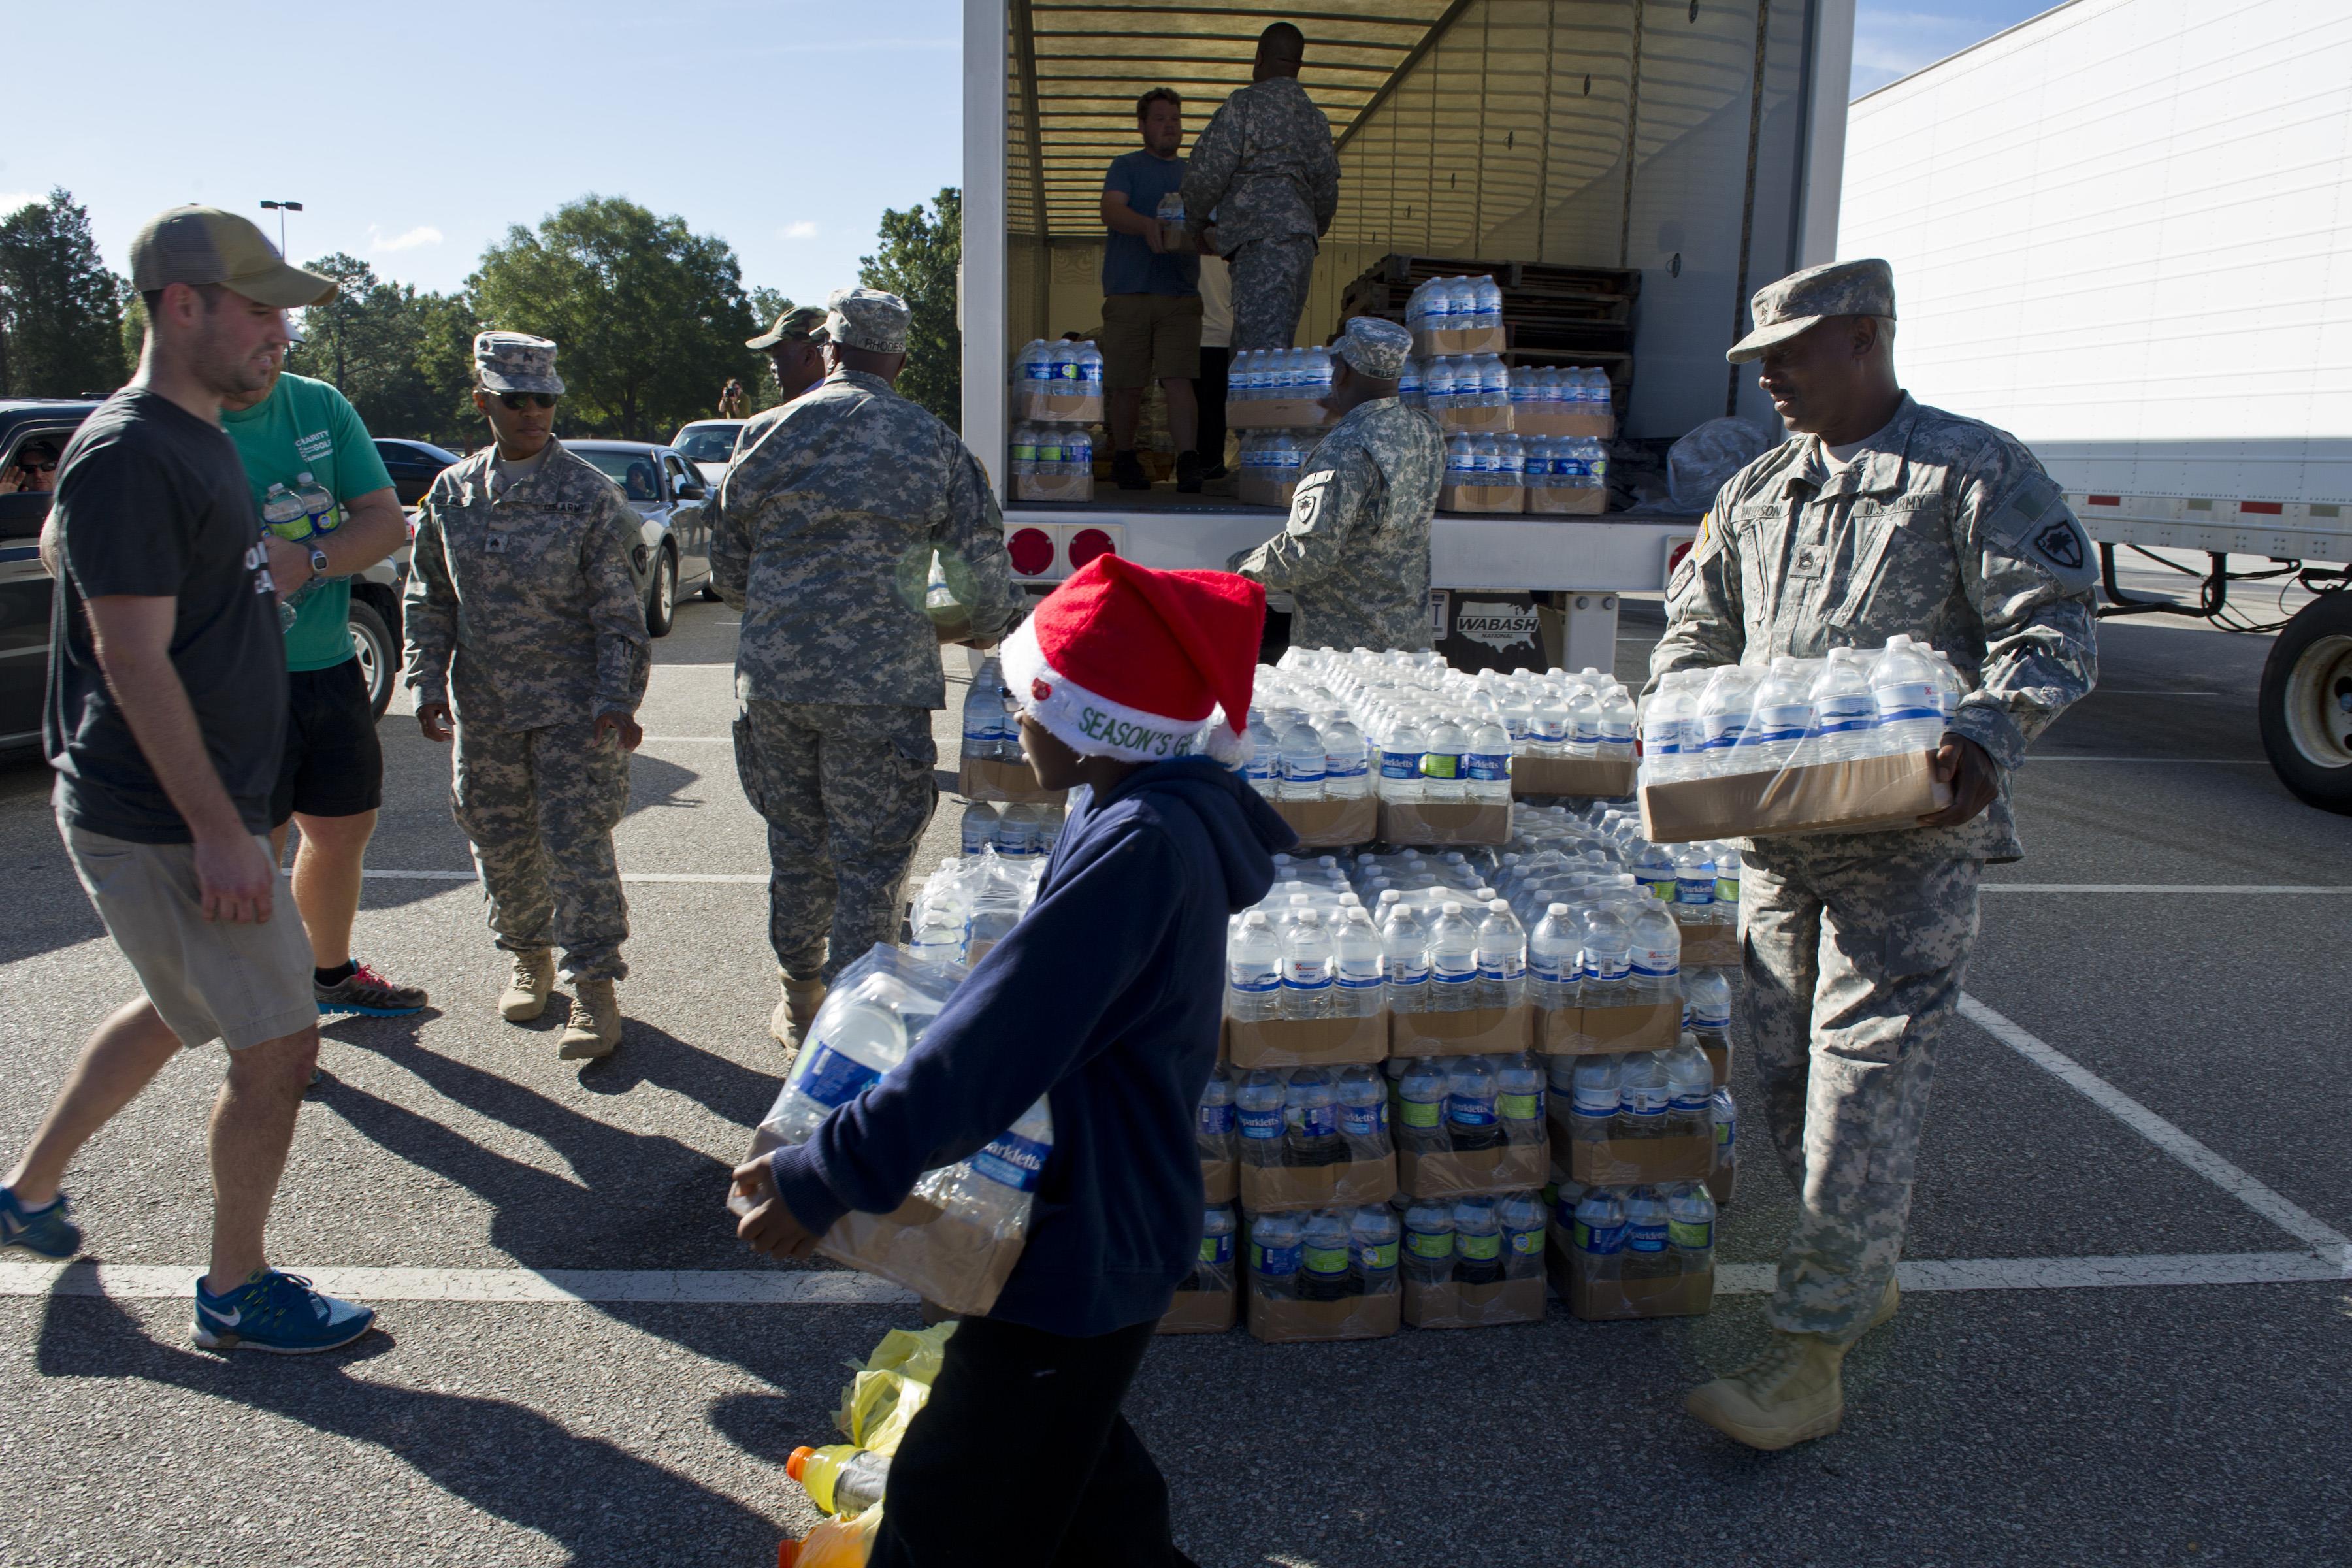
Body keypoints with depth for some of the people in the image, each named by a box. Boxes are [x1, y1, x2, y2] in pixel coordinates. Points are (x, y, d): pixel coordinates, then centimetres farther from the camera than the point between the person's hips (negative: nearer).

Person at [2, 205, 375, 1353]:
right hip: (163, 825, -10)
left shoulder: (194, 440, 12)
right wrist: (217, 830, -25)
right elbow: (134, 659, -23)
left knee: (177, 1012, 25)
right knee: (276, 1045, -2)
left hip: (195, 811, 10)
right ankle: (236, 1295, 15)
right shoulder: (128, 455, -19)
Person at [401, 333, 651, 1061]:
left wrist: (617, 698, -13)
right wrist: (429, 682, 6)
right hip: (484, 705, 5)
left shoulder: (587, 492, -5)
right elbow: (428, 597, 14)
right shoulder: (451, 493, 7)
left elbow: (618, 606, -6)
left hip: (573, 703, -4)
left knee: (576, 841, -7)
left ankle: (595, 988, 1)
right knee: (500, 841, 12)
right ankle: (529, 957, 33)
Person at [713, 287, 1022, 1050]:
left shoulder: (769, 434, 5)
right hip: (880, 689, -3)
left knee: (796, 844, 18)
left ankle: (800, 1005, 32)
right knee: (871, 860, 6)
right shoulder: (936, 448, -1)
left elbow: (728, 572, 11)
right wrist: (981, 629, 22)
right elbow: (987, 591, 0)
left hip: (773, 679, 3)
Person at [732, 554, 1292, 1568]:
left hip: (1086, 1245, -10)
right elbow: (1045, 999, 14)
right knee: (1071, 1458, 29)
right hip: (1099, 1214, 10)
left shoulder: (1140, 846, -28)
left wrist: (827, 1177, -24)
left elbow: (992, 1046, -29)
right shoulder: (1156, 812, 3)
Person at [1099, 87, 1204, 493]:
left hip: (1181, 295, 2)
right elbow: (1111, 211, -9)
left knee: (1178, 380, -10)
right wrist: (1147, 225, -29)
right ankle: (1124, 458, 19)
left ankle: (1188, 464, -16)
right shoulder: (1126, 166, 9)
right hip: (1128, 292, -2)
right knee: (1126, 385, 3)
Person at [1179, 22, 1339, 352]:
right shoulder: (1315, 117, 21)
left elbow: (1207, 173, -4)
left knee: (1260, 352, -16)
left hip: (1261, 241, -8)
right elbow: (1327, 191, 25)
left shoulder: (1245, 104, -1)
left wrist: (1196, 224, 12)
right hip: (1301, 245, 8)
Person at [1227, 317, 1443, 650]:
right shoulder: (1426, 431, 3)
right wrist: (1351, 417, 32)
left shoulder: (1345, 452, -23)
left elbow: (1311, 553, -27)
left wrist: (1246, 567, -9)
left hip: (1342, 641, -8)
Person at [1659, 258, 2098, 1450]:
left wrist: (1988, 734, -25)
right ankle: (1863, 1276, 33)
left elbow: (2053, 634, -7)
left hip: (1910, 838, -6)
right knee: (1788, 1078, 13)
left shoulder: (1973, 471, -3)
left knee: (1862, 1089, -7)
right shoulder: (1757, 491, 16)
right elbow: (1696, 624, 21)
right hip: (1775, 833, 7)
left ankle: (1809, 1356, 1)